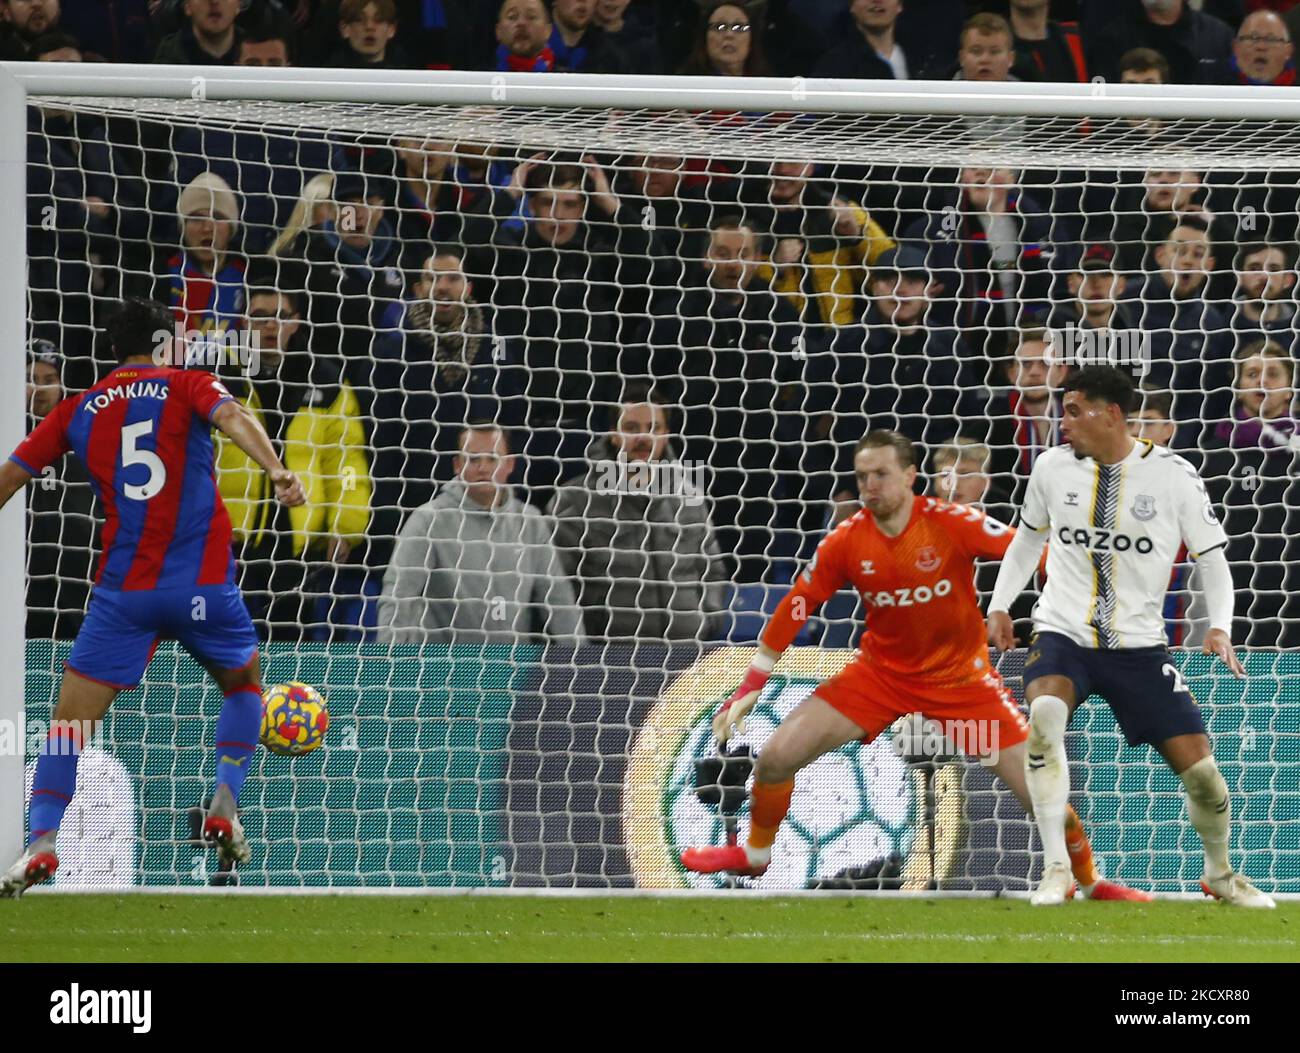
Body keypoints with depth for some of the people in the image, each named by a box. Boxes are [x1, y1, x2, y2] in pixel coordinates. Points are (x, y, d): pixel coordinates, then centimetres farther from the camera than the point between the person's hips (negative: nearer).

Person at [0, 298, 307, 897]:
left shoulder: (77, 411, 12)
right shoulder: (186, 386, 6)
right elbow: (233, 417, -15)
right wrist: (277, 472, -30)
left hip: (122, 589, 1)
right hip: (203, 582, -1)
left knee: (69, 719, 1)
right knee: (244, 681, 26)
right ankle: (225, 806, 11)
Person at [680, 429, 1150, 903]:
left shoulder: (953, 523, -20)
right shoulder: (845, 541, -10)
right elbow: (794, 609, -1)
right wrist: (749, 688, -1)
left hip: (960, 676, -3)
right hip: (880, 672, 3)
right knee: (776, 756, -5)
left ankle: (1090, 883, 13)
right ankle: (754, 854, 23)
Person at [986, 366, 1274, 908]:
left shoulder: (1172, 476, -7)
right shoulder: (1053, 467, 0)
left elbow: (1212, 557, 1)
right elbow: (1029, 536, 19)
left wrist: (1220, 626, -14)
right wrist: (1000, 604, 11)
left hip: (1138, 644, 0)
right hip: (1063, 634, 0)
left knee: (1199, 766, -4)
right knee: (1044, 716, -32)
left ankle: (1220, 873, 27)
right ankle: (1056, 868, -25)